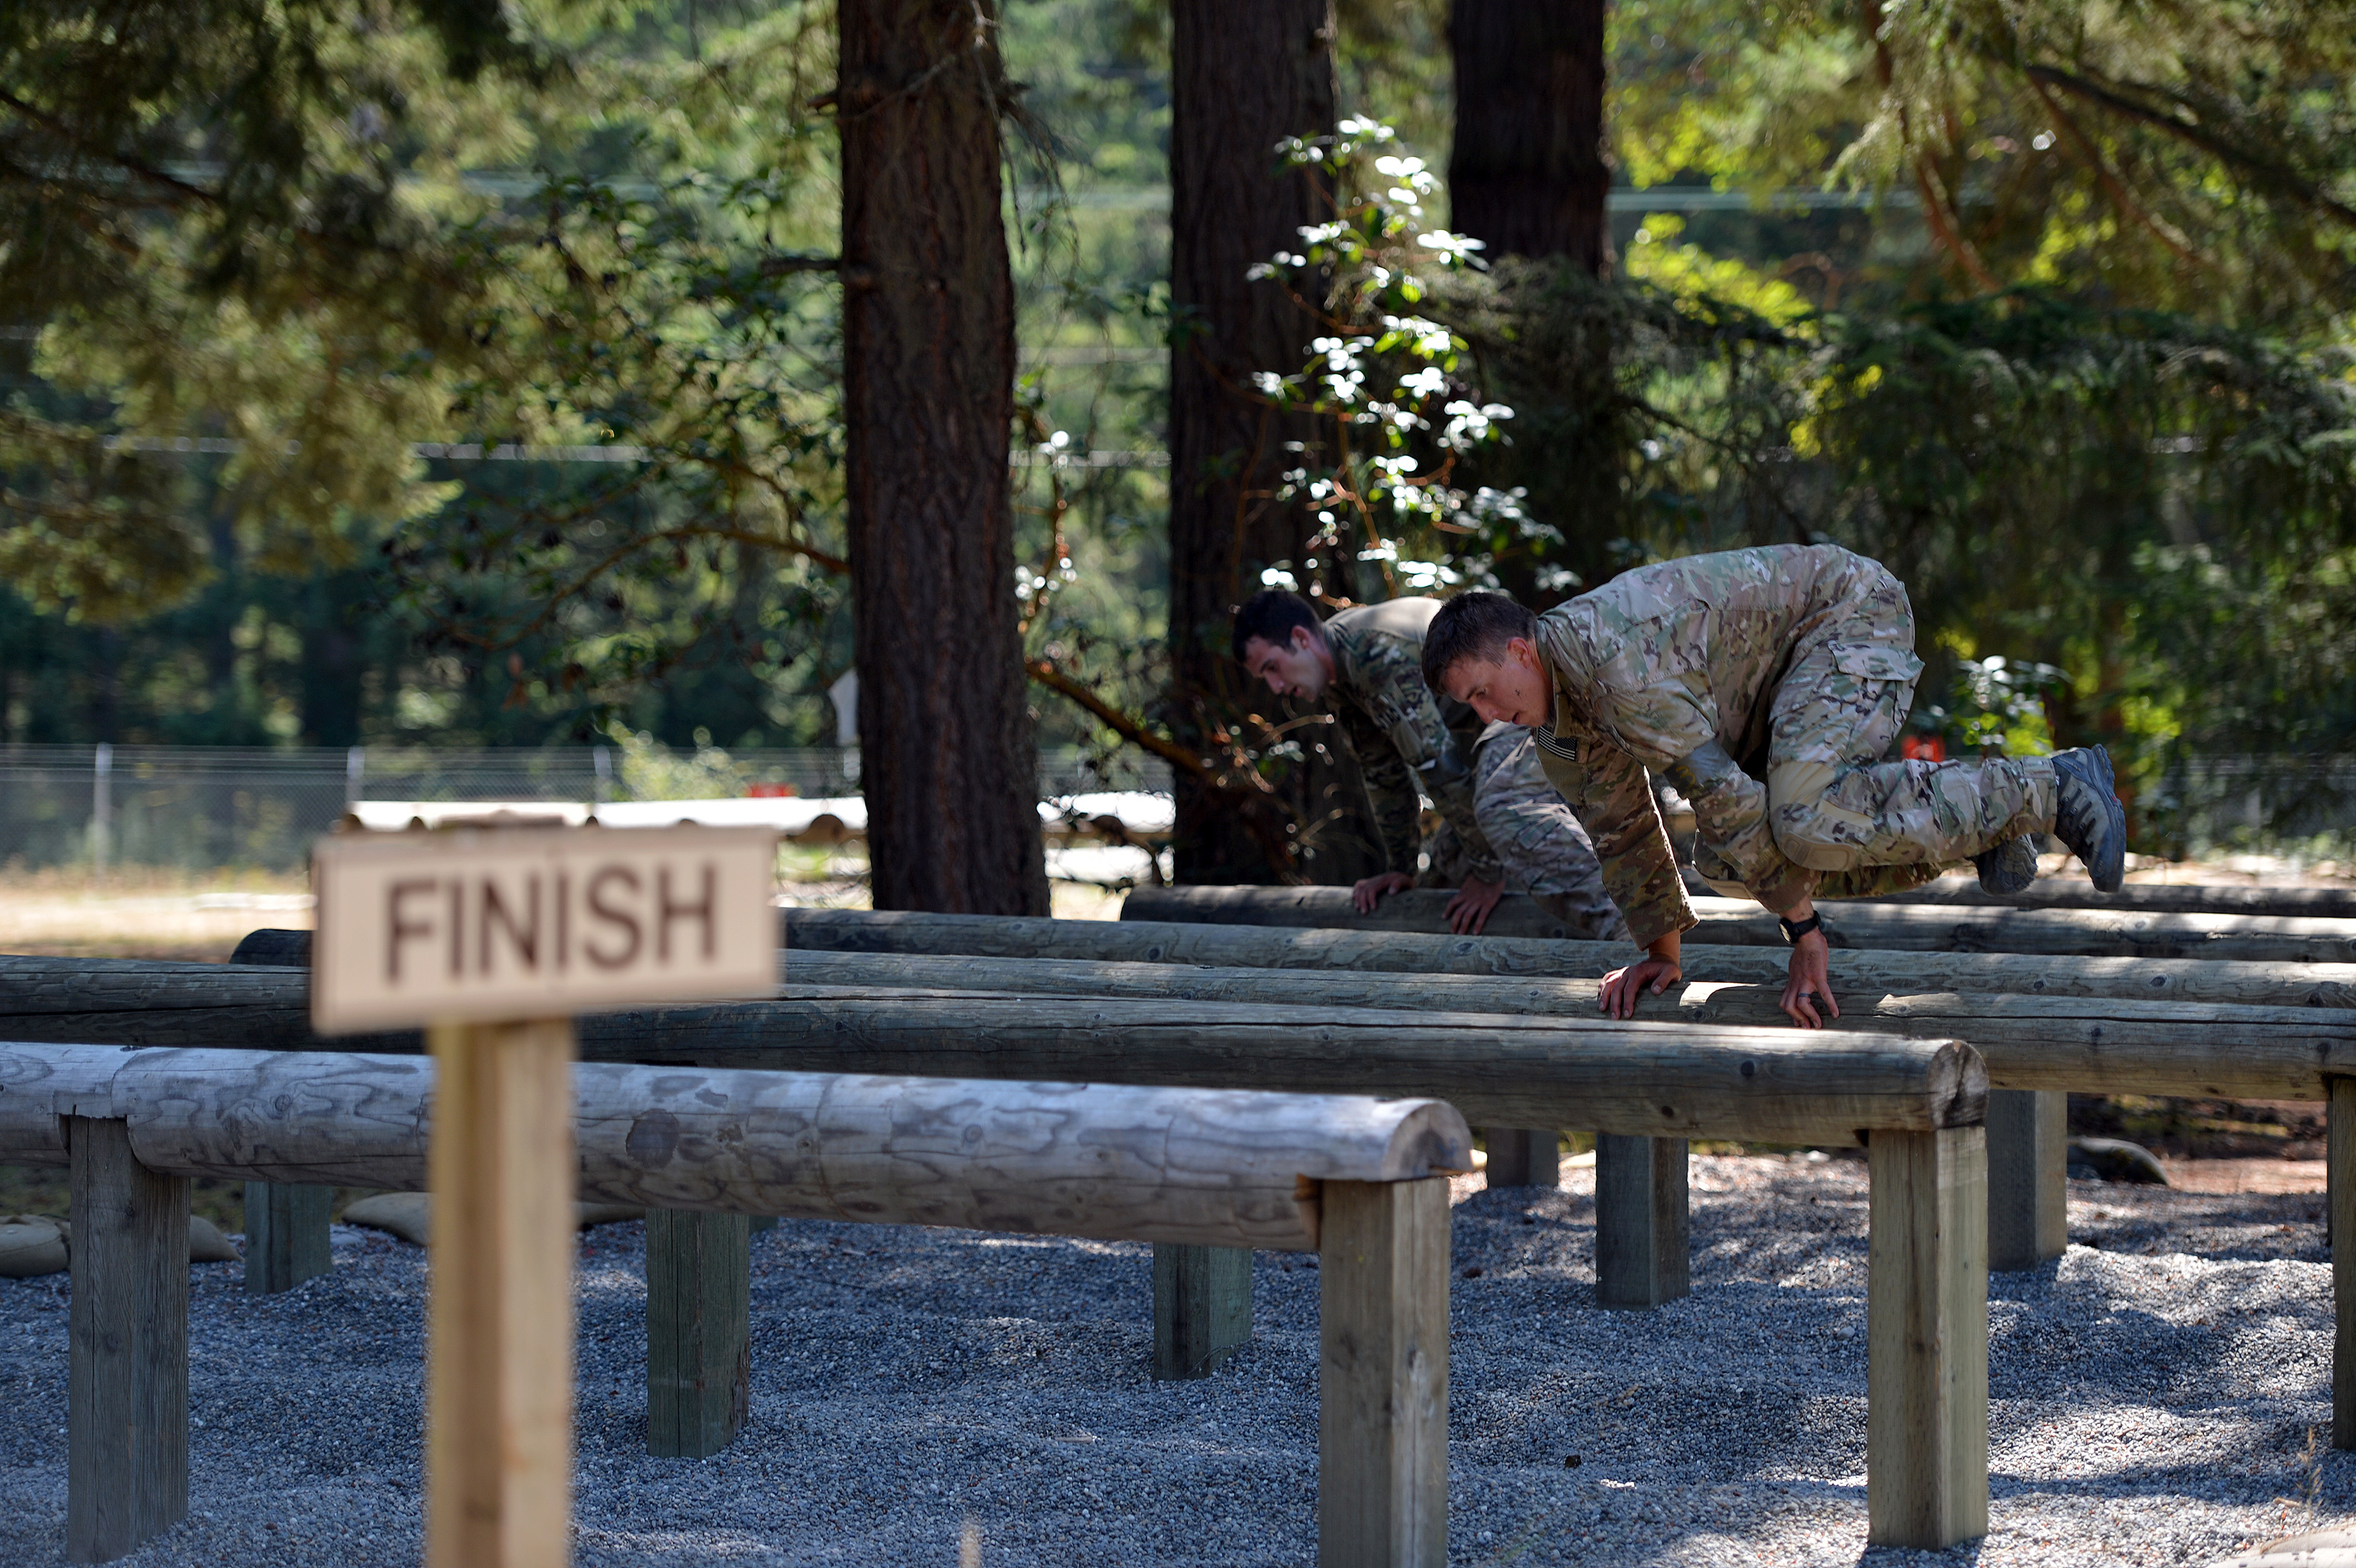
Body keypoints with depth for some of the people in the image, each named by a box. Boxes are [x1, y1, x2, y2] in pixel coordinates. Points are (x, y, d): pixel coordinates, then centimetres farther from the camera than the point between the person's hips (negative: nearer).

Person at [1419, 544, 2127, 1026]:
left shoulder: (1618, 669, -30)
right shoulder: (1554, 708, 1)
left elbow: (1727, 798, -29)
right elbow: (1623, 828, 14)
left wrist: (1803, 929, -25)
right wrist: (1660, 952, 15)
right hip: (1781, 679, 10)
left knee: (1805, 824, -32)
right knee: (1725, 862, 2)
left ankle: (2046, 792, -18)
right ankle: (1973, 825, 10)